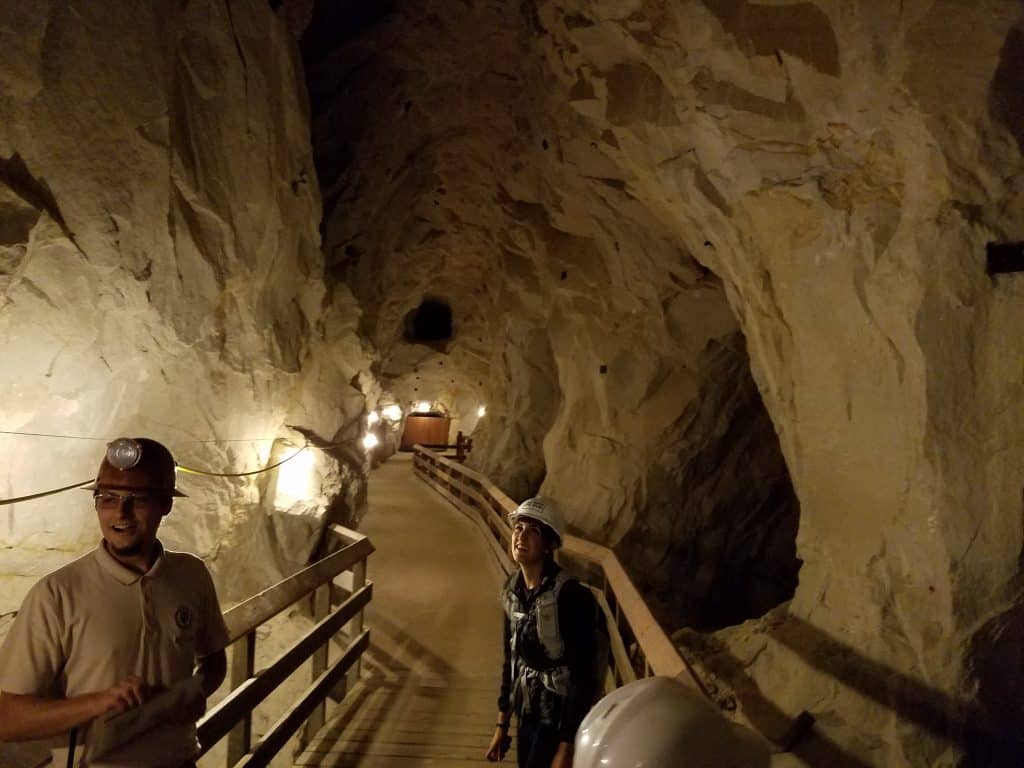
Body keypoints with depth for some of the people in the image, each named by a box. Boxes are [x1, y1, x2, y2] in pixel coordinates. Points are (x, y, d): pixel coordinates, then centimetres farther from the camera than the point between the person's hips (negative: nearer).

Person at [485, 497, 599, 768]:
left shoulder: (571, 596, -23)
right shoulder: (512, 589, -2)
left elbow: (583, 677, -21)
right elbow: (511, 658, 9)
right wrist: (502, 725, 12)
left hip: (559, 716, -6)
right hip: (526, 713, 6)